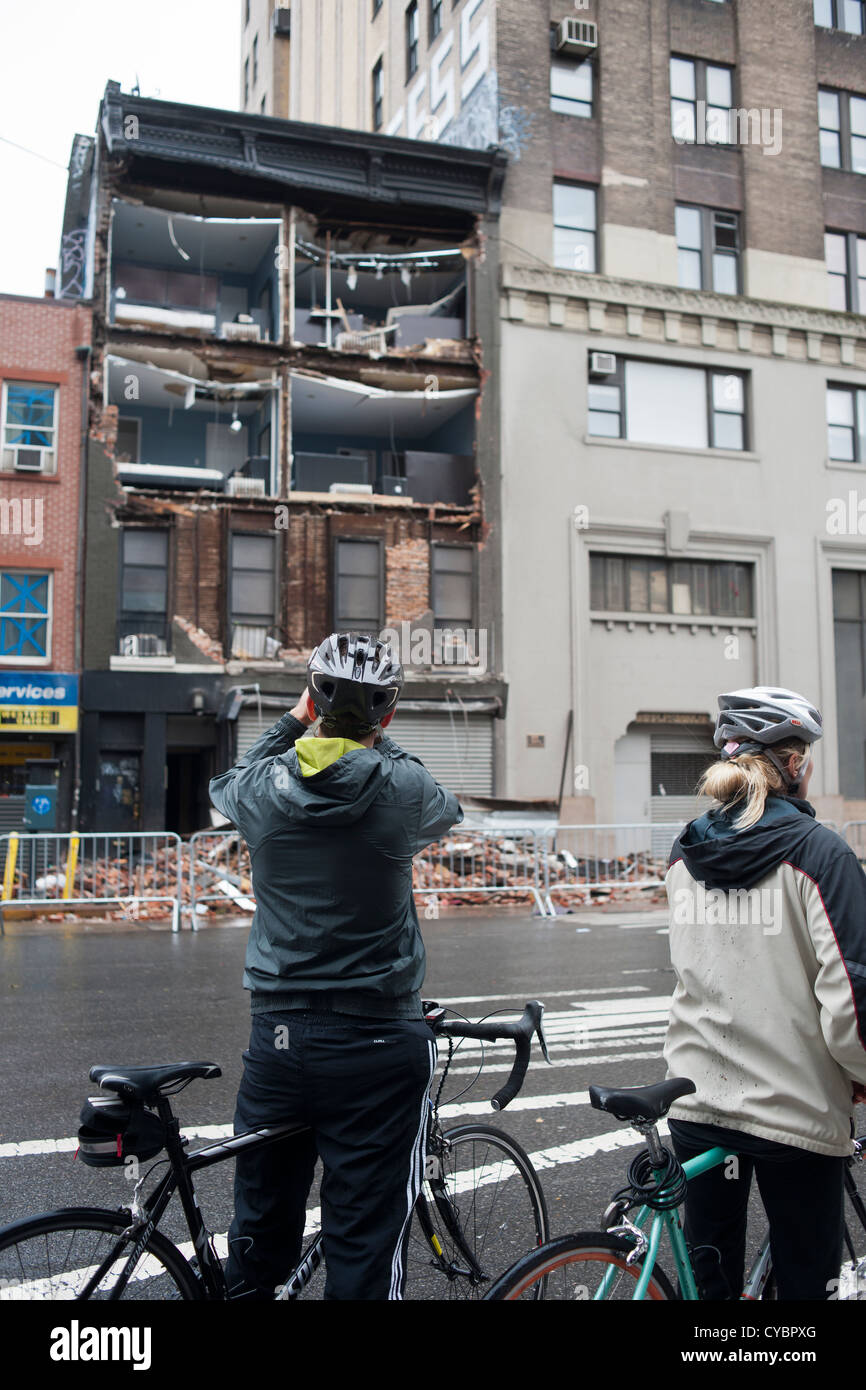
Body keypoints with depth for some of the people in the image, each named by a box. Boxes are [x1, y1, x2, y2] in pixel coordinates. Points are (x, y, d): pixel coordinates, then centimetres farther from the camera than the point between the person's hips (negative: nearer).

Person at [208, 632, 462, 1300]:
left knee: (258, 1241, 18)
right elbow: (448, 810, 12)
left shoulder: (264, 787, -5)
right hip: (376, 1046, -3)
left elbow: (228, 784, 20)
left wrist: (292, 724, 26)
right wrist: (378, 742, 19)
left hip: (277, 1038, 3)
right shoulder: (402, 787, -12)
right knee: (366, 1249, 6)